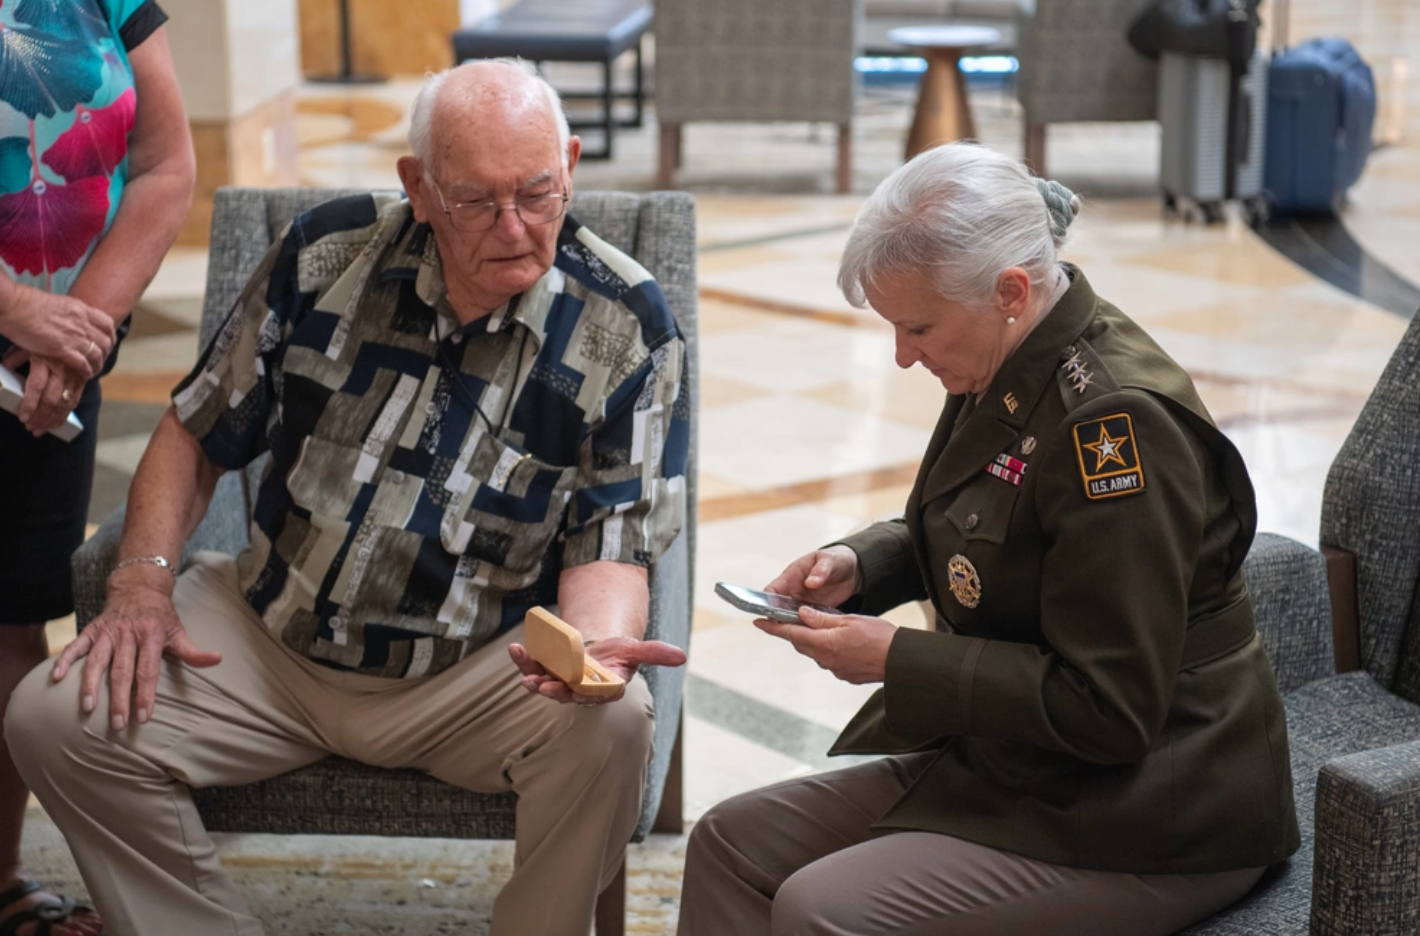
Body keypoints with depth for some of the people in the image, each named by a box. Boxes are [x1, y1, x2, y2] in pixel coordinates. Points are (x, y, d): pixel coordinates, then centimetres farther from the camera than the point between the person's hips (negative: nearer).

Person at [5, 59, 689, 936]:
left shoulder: (629, 327, -9)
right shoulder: (326, 254, -3)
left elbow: (610, 549, -8)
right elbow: (199, 431, 8)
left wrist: (597, 642, -32)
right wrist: (144, 581, -7)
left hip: (482, 667, -2)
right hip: (268, 639, 3)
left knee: (611, 729, -33)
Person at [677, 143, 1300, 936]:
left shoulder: (1118, 421, -26)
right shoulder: (1010, 374, 2)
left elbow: (1107, 708, -25)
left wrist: (897, 658, -20)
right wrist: (860, 565, 1)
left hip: (1141, 824, -9)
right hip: (1008, 763, 10)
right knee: (731, 845, 4)